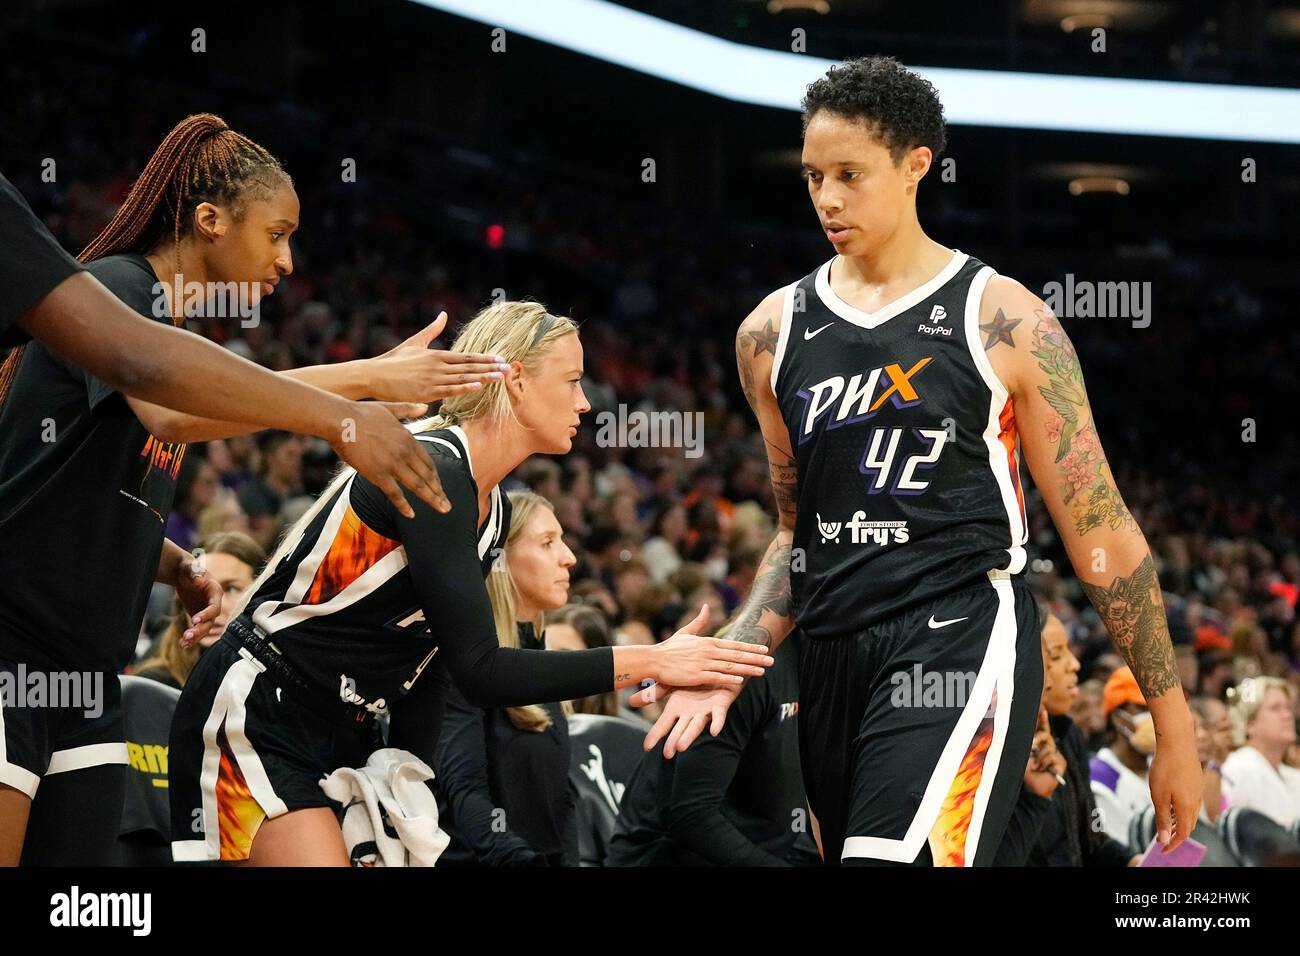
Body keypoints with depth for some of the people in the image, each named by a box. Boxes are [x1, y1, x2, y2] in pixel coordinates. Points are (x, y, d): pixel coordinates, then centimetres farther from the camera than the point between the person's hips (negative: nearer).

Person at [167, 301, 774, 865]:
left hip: (342, 739, 9)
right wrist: (649, 663, -24)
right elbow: (480, 671, -26)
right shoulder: (429, 471, -20)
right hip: (254, 720, -9)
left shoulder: (494, 511, 8)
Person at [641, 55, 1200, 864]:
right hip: (833, 652, 5)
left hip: (961, 640, -5)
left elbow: (1100, 531, 0)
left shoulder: (1006, 321, -3)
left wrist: (1175, 727, 0)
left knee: (891, 859, -26)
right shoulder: (773, 332, 11)